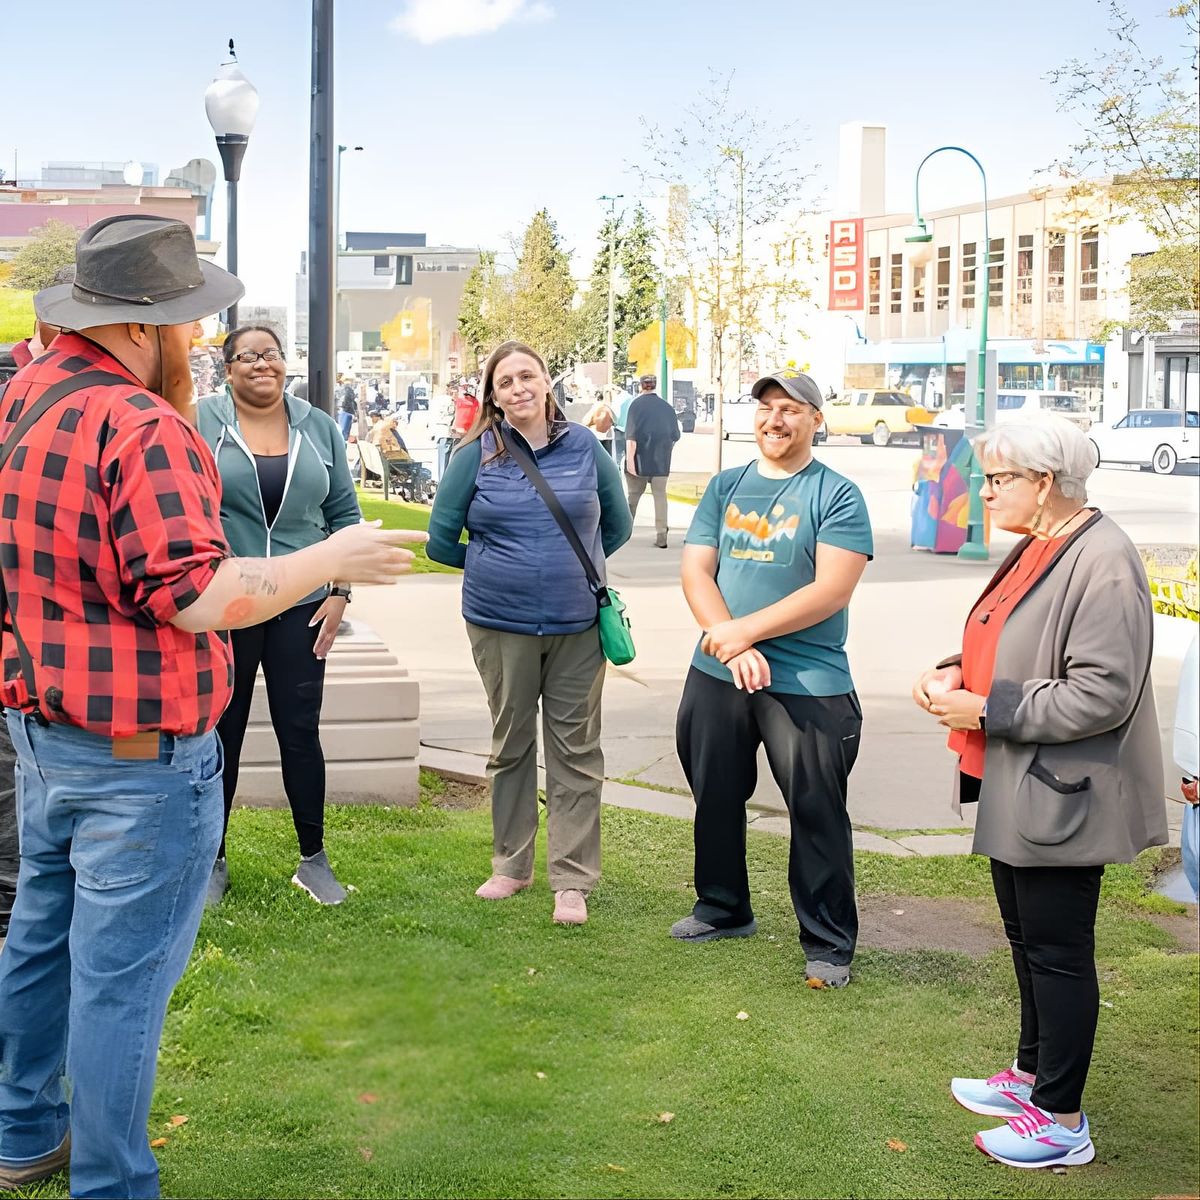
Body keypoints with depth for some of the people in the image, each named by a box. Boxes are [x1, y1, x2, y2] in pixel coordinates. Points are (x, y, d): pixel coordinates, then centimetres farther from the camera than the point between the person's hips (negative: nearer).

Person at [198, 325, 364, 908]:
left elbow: (344, 514, 9)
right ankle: (212, 861, 21)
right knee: (220, 733, 8)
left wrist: (339, 592, 2)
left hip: (301, 607, 2)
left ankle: (313, 859, 18)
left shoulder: (318, 427, 6)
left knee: (301, 732, 5)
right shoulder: (200, 421, -4)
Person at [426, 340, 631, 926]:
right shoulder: (476, 454, -3)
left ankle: (572, 882, 9)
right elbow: (442, 539, 3)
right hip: (500, 624, 0)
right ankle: (511, 865, 26)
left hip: (578, 623, 0)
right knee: (510, 746, 13)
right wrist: (495, 568, 10)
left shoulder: (584, 446, 0)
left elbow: (617, 525, 12)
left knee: (576, 752, 3)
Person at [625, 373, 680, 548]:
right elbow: (675, 436, 11)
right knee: (660, 495, 4)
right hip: (661, 461, 3)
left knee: (633, 494, 10)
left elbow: (631, 435, -14)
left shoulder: (637, 405, -7)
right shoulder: (667, 407, 7)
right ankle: (661, 536, -3)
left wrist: (630, 459, -16)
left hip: (640, 460, -3)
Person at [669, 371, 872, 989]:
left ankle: (829, 944, 12)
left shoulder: (837, 496, -5)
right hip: (717, 676, 5)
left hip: (808, 685, -5)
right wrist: (731, 645, -14)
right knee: (715, 798, 17)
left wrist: (746, 630, -18)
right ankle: (723, 908, 37)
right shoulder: (725, 487, 10)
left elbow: (832, 591, -15)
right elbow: (696, 572, 2)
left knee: (816, 814, 0)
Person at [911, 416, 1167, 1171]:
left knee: (1057, 952, 1)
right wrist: (957, 671, 2)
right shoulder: (1038, 550, 9)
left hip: (1061, 798, -10)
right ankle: (1034, 1073, 38)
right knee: (1027, 939, 21)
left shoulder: (1102, 564, -22)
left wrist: (987, 711, -22)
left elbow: (1102, 692, -26)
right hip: (1018, 790, 10)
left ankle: (1063, 1121, 14)